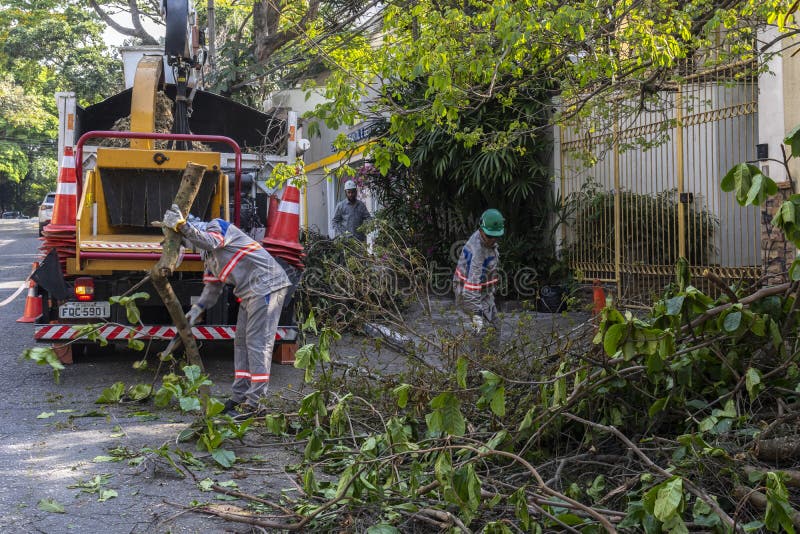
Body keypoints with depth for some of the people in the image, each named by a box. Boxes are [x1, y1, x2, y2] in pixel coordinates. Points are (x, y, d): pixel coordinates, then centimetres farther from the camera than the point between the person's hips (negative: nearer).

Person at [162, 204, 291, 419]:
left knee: (258, 342, -12)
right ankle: (239, 398, 19)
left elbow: (210, 241, -30)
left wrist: (181, 225, -37)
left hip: (266, 285, -11)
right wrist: (198, 307, 9)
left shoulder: (218, 226, -6)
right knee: (242, 342, 13)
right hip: (250, 292, 11)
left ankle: (253, 404, -12)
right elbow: (212, 285, 23)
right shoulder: (207, 254, 22)